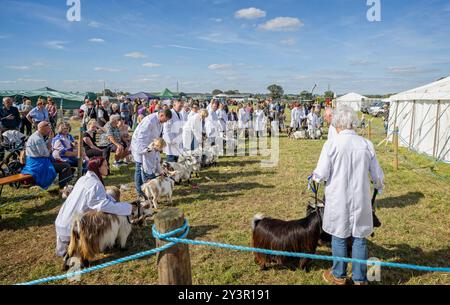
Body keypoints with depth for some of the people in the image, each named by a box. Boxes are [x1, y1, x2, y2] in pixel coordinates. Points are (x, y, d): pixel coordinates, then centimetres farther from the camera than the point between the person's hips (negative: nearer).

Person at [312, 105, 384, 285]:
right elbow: (377, 175, 5)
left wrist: (314, 176, 12)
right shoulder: (367, 145, -4)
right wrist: (379, 187, 27)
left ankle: (339, 276, 29)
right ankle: (360, 279, 26)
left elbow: (321, 175, -12)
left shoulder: (331, 144, -14)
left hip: (338, 200, -2)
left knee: (339, 237, 14)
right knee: (359, 238, 14)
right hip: (361, 200, 2)